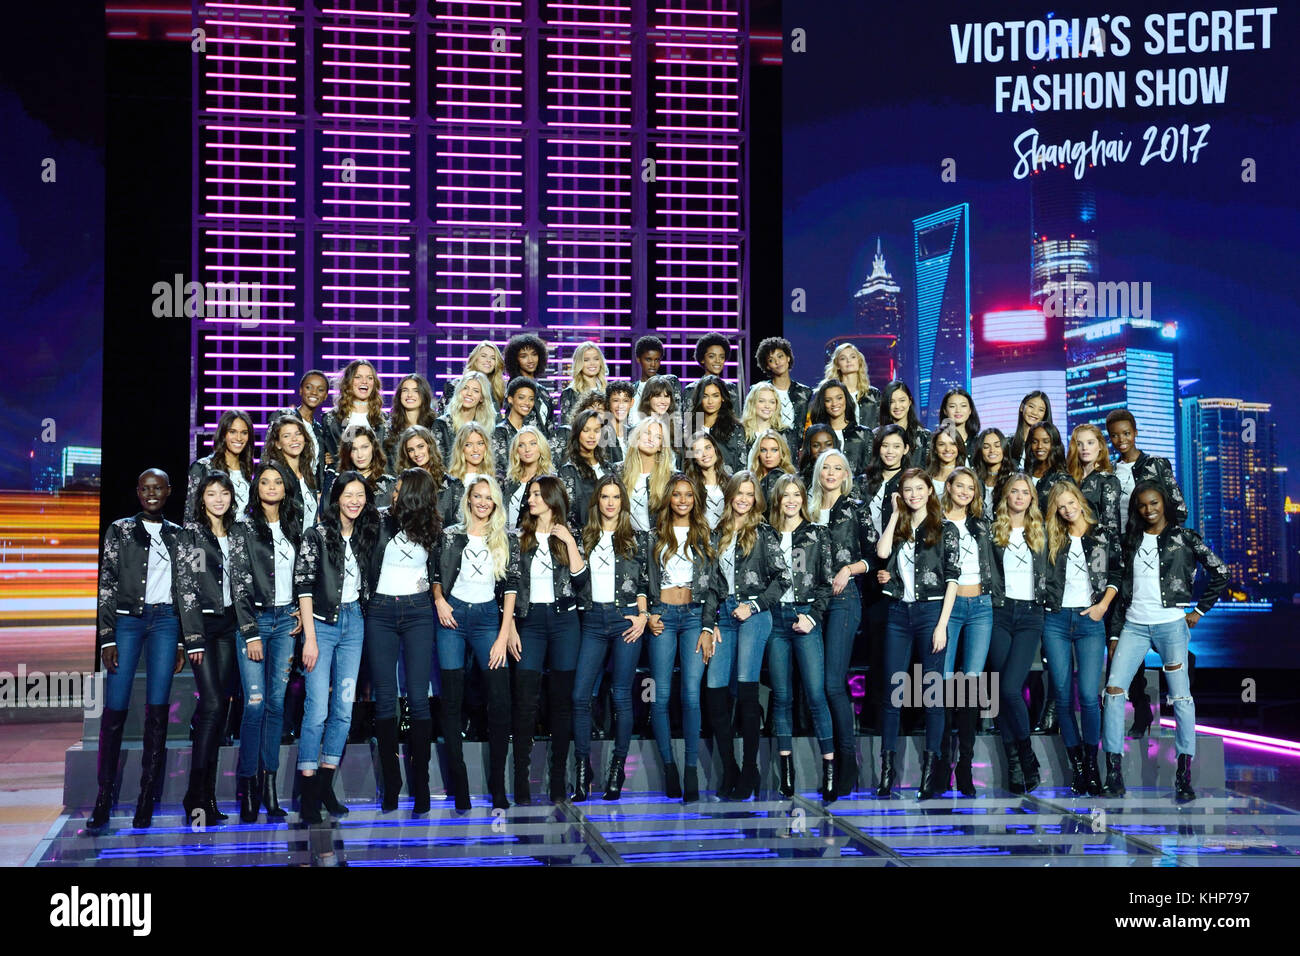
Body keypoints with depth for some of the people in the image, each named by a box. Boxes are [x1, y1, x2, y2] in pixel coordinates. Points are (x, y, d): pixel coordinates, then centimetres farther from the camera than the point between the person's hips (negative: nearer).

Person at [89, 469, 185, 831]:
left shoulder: (177, 535, 13)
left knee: (157, 711, -3)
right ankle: (104, 799, -3)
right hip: (127, 620, -1)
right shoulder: (120, 530, 7)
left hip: (165, 620, 2)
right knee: (115, 709, -8)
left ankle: (146, 802, 0)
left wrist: (182, 641, 9)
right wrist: (107, 638, -7)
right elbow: (106, 584, 1)